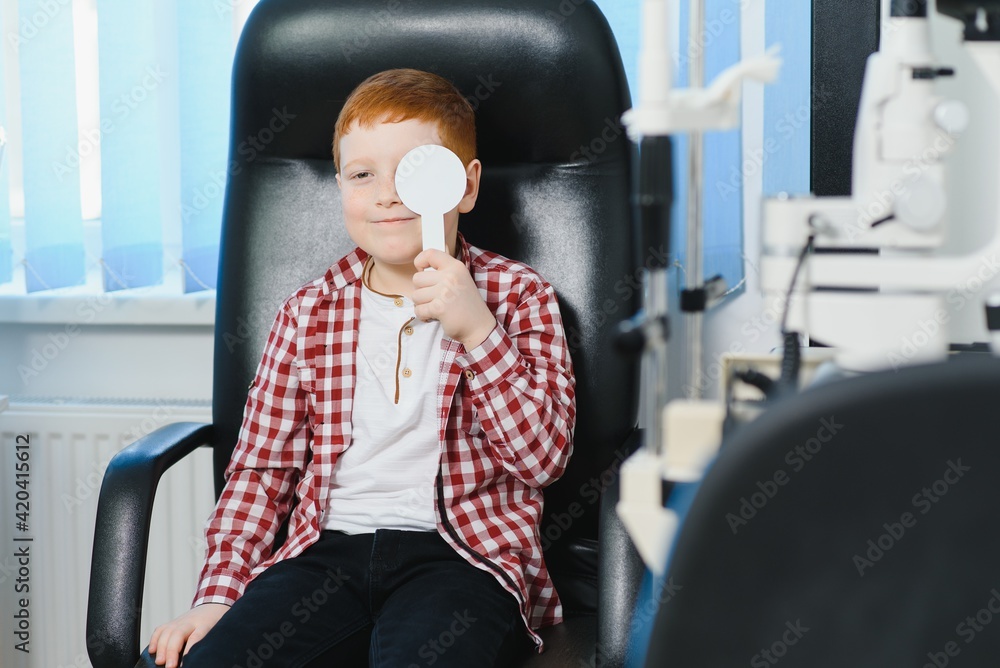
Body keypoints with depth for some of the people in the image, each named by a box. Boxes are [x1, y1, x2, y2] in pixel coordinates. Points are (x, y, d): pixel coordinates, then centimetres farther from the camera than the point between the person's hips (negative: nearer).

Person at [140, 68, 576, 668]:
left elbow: (545, 456, -4)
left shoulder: (518, 297, 6)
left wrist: (476, 329, -15)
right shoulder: (307, 313, 13)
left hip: (459, 552, -3)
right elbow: (261, 468, 14)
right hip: (328, 546, 3)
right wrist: (218, 597, 1)